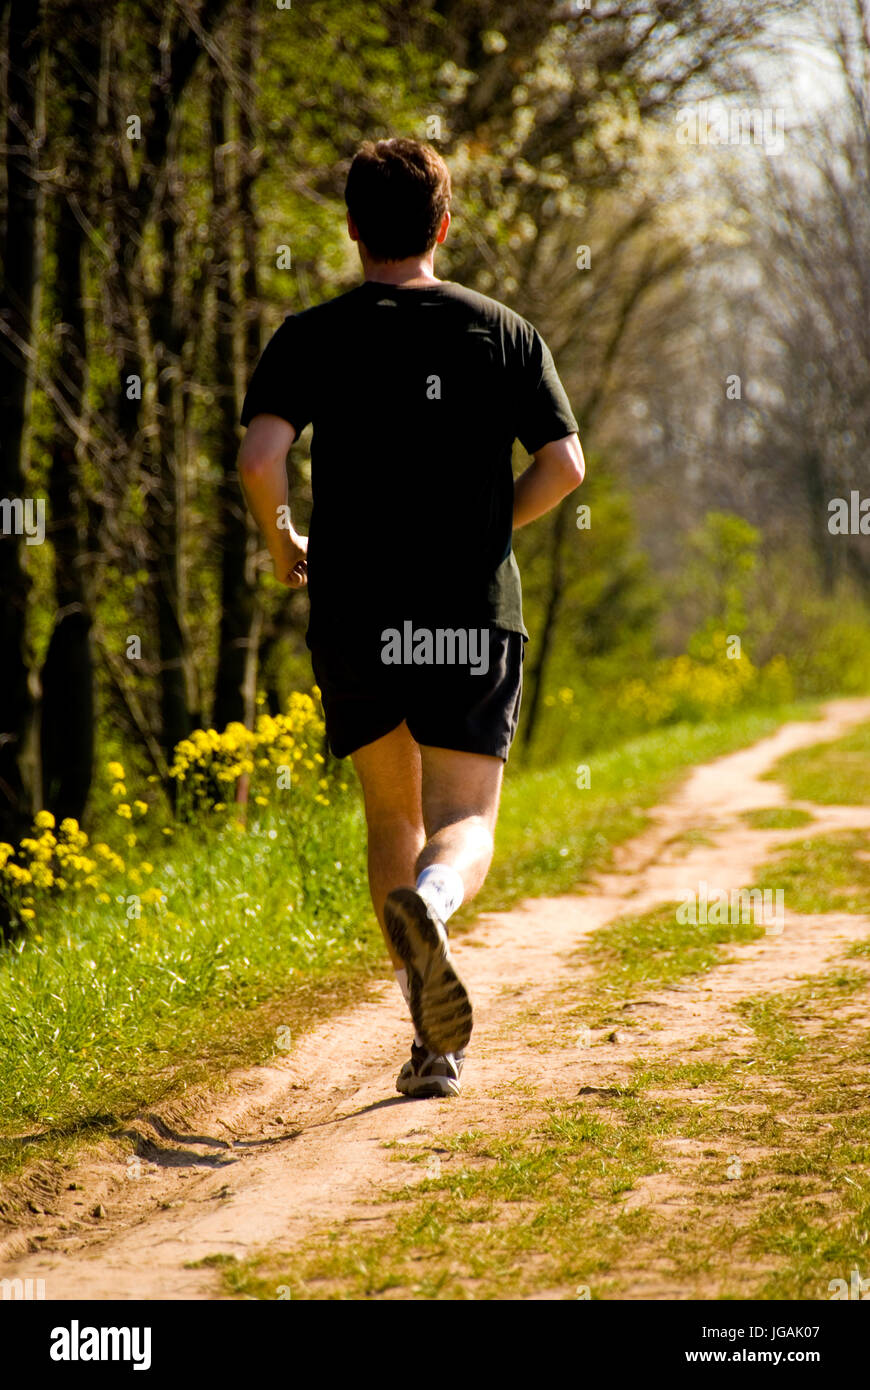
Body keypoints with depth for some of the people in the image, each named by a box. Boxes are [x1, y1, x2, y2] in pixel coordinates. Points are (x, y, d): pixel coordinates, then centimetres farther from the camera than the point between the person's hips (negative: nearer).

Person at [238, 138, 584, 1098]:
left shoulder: (312, 337, 2)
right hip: (473, 617, 0)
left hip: (355, 618, 1)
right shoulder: (503, 332, 6)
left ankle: (434, 1037, 9)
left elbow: (259, 459, -13)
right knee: (464, 826, 0)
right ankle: (427, 904, -36)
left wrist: (280, 545, 6)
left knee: (392, 818, 15)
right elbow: (564, 466, -1)